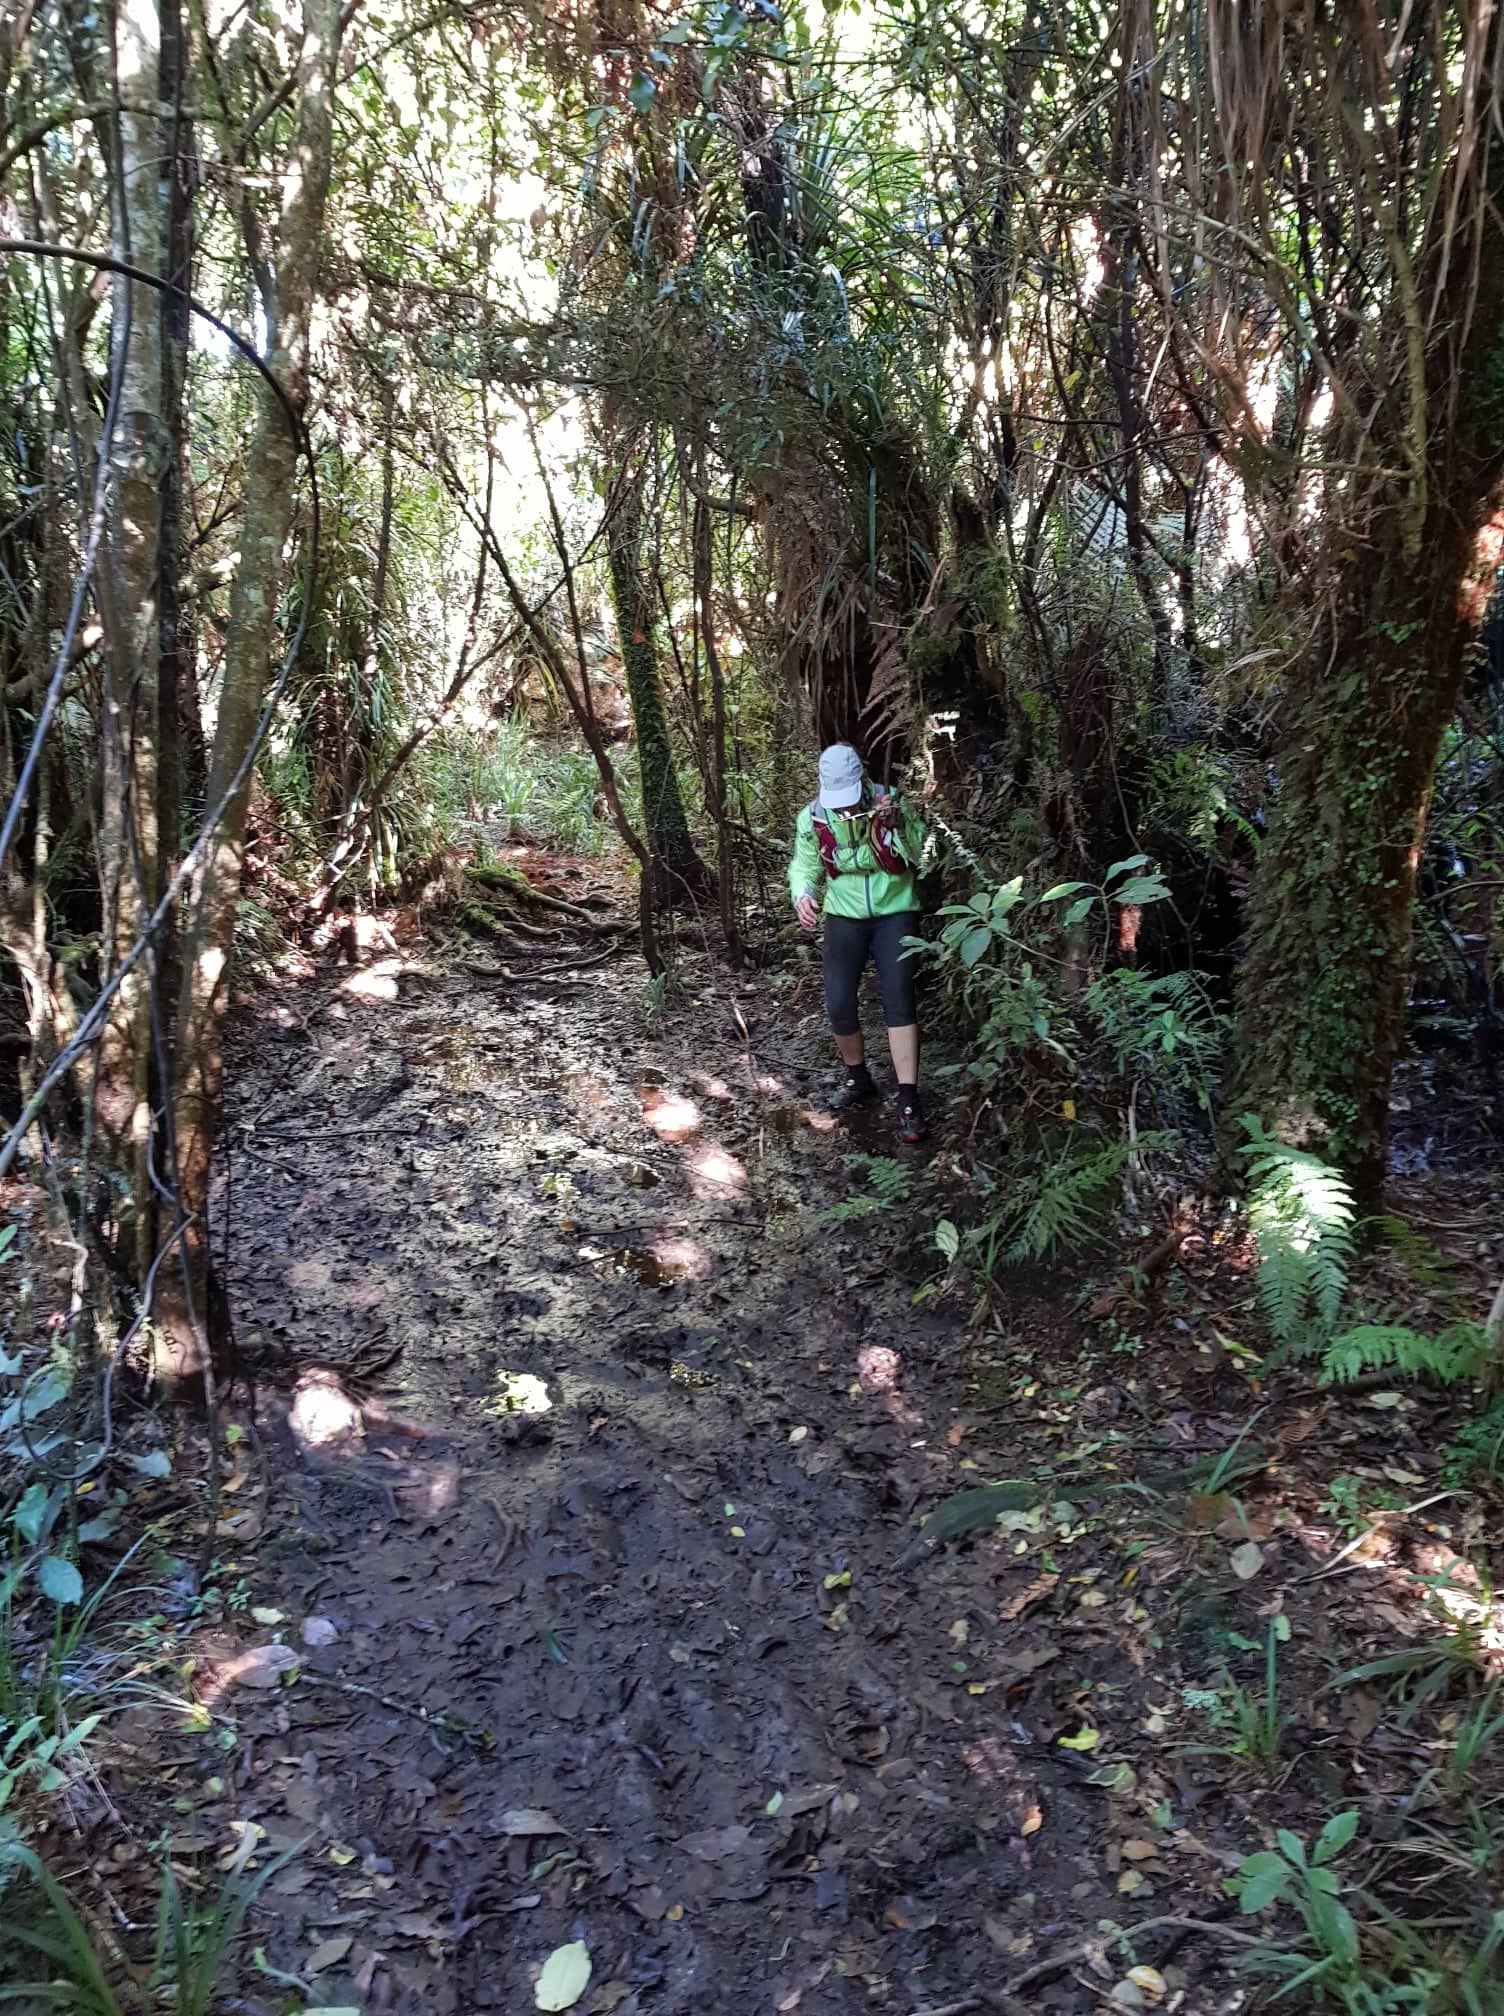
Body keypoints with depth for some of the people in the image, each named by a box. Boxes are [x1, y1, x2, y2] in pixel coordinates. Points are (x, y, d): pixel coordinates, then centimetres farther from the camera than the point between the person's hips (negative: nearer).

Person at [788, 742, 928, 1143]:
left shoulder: (888, 801, -11)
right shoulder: (812, 817, -6)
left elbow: (922, 855, -11)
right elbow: (804, 866, 5)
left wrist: (899, 824, -29)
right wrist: (802, 895, -17)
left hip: (894, 913, -2)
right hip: (845, 917, 2)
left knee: (898, 1001, -12)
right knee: (838, 1004, -3)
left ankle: (908, 1103, -12)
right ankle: (858, 1080, 25)